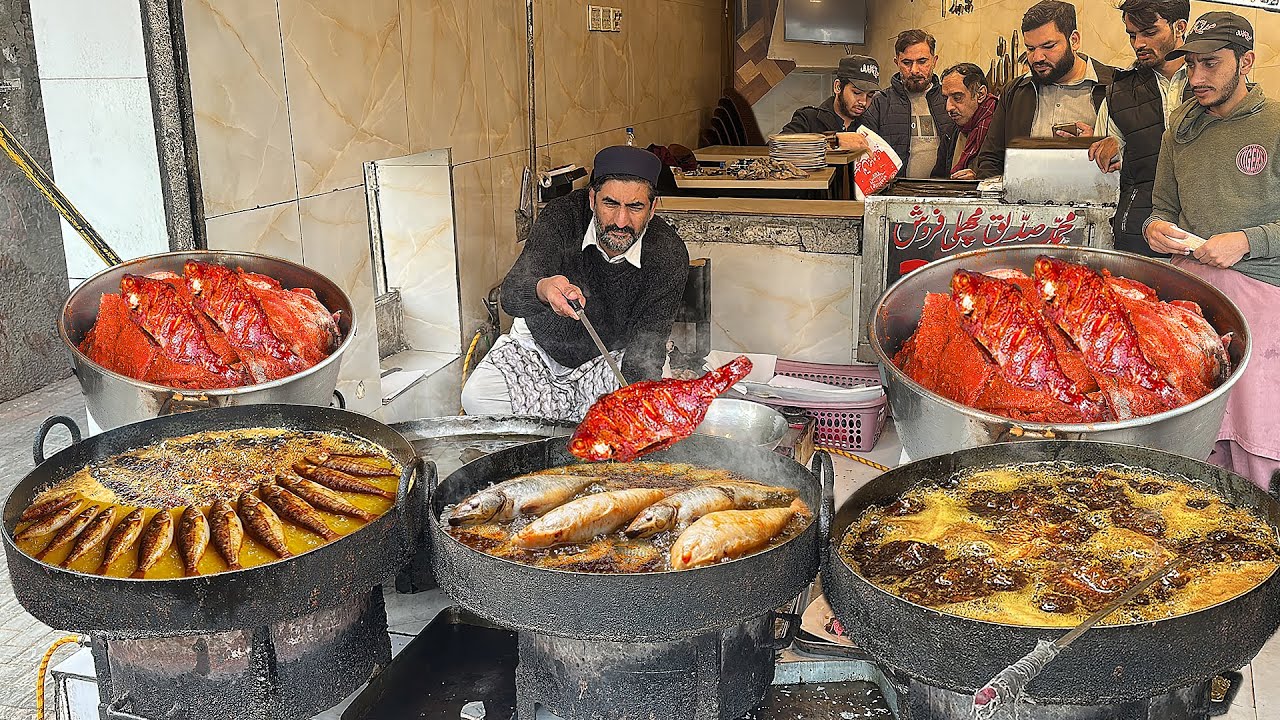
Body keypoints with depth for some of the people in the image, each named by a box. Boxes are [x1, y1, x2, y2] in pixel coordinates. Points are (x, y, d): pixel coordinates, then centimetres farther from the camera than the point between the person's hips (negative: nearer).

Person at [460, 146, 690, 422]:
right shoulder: (562, 216, -24)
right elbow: (510, 295, -37)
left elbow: (646, 347, -19)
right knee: (477, 397, -23)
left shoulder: (669, 255, -23)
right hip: (539, 344, 1)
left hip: (613, 355, 0)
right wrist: (543, 290, -63)